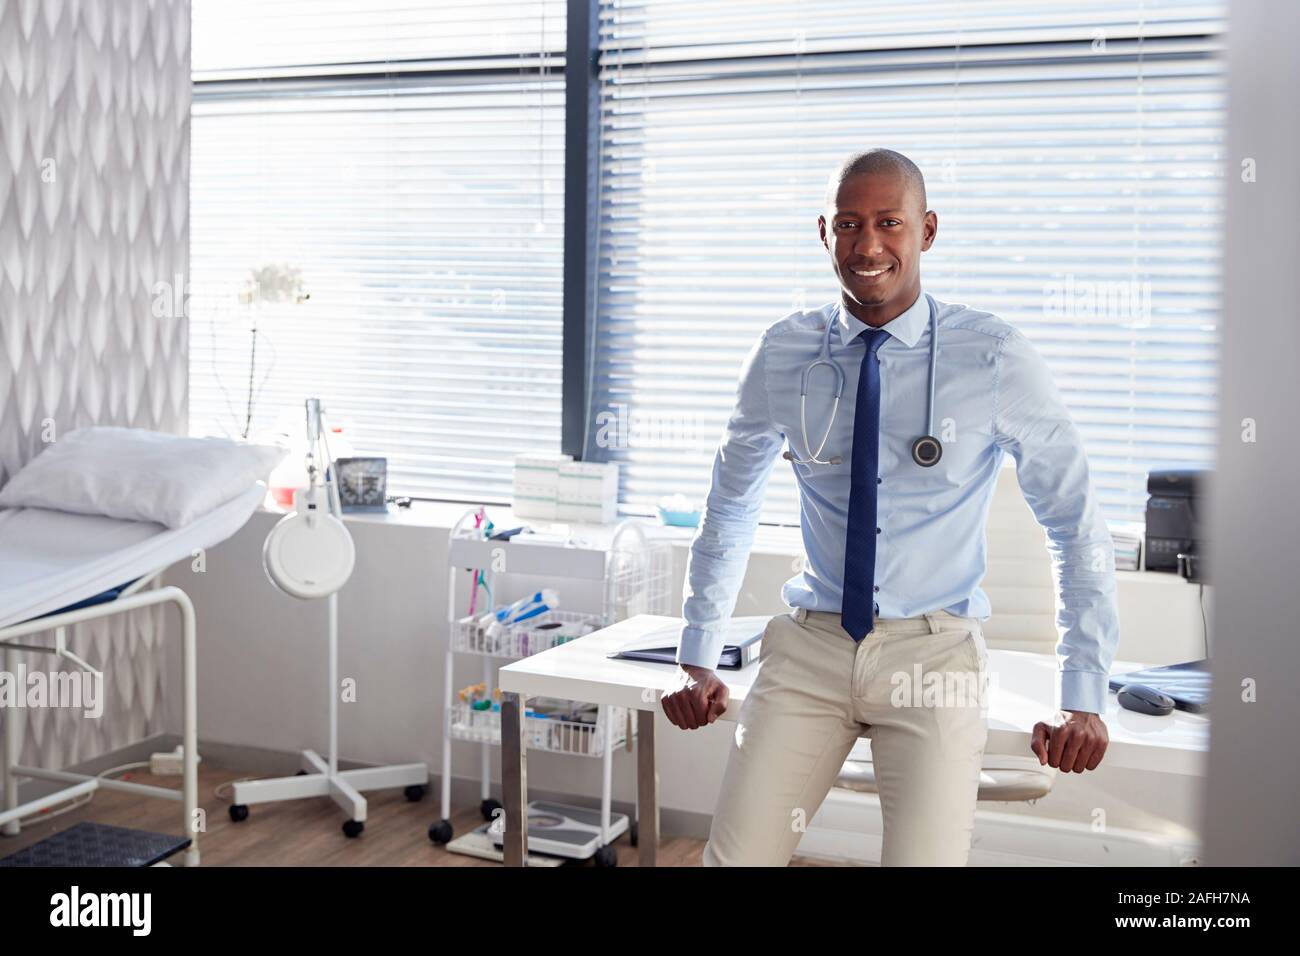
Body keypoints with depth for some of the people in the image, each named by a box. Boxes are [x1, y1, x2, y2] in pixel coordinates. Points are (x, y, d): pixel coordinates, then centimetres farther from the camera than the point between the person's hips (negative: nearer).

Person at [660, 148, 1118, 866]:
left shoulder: (996, 361, -6)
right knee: (732, 857, -7)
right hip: (807, 647, 2)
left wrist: (1083, 699, -2)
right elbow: (729, 510, 13)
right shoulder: (782, 355, 1)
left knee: (924, 857, -15)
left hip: (933, 653, -2)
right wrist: (696, 660, 13)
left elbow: (1077, 526, 0)